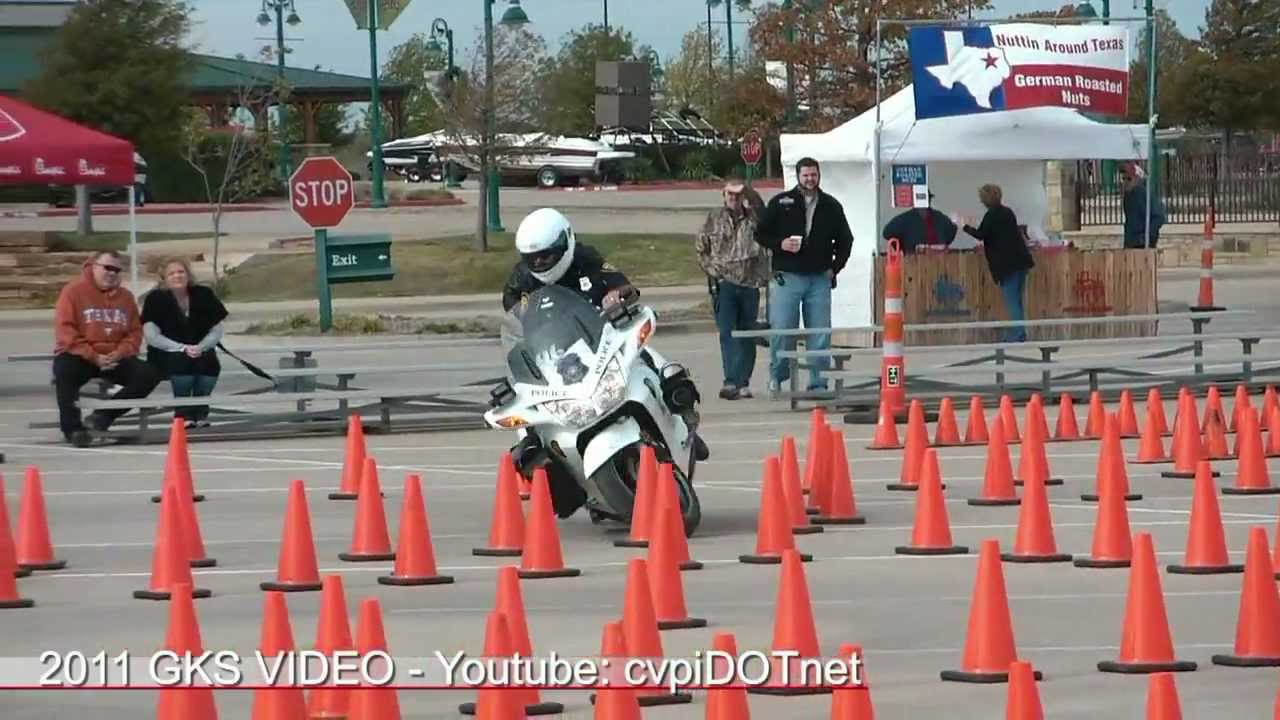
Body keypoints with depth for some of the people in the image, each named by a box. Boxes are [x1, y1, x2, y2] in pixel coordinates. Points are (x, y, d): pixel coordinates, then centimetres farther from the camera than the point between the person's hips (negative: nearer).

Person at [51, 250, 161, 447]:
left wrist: (119, 354, -11)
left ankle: (103, 415, -16)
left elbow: (135, 333, 11)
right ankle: (72, 427, -28)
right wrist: (93, 358, -19)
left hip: (115, 359, 4)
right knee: (64, 369, -37)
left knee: (149, 374, -17)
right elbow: (65, 331, -10)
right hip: (80, 357, -4)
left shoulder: (125, 297, 12)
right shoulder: (73, 291, -3)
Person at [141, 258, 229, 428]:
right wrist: (182, 348, -22)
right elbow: (151, 336, -14)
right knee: (181, 361, -34)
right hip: (166, 355, -3)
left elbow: (216, 331, 1)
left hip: (200, 353, 3)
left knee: (211, 362, -29)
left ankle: (200, 411, -14)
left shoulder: (203, 296, -2)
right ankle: (183, 412, -24)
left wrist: (200, 348, -18)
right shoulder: (156, 299, -9)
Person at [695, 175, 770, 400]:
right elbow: (700, 248, 12)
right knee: (727, 334, -11)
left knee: (747, 336, 7)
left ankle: (743, 383, 15)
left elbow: (764, 248, -4)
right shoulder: (715, 218, 7)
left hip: (749, 285, 1)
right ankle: (731, 382, -18)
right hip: (724, 284, -1)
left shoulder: (754, 219, 5)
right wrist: (712, 269, 1)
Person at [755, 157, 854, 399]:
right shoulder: (780, 203, 3)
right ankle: (777, 377, 10)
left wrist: (835, 267, 9)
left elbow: (845, 240, 21)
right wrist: (779, 244, -11)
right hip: (787, 277, -2)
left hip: (819, 279, 2)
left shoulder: (831, 207, 11)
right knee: (781, 331, -7)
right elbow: (761, 234, 7)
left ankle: (818, 383, 6)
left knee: (820, 335, 0)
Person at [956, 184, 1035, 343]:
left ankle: (1017, 336, -10)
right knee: (1016, 300, 13)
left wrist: (965, 226, 3)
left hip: (1007, 264, -8)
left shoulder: (992, 215, -11)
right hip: (1020, 260, 8)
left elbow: (980, 234, -13)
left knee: (1012, 301, -7)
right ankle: (1020, 335, 14)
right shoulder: (1007, 212, 14)